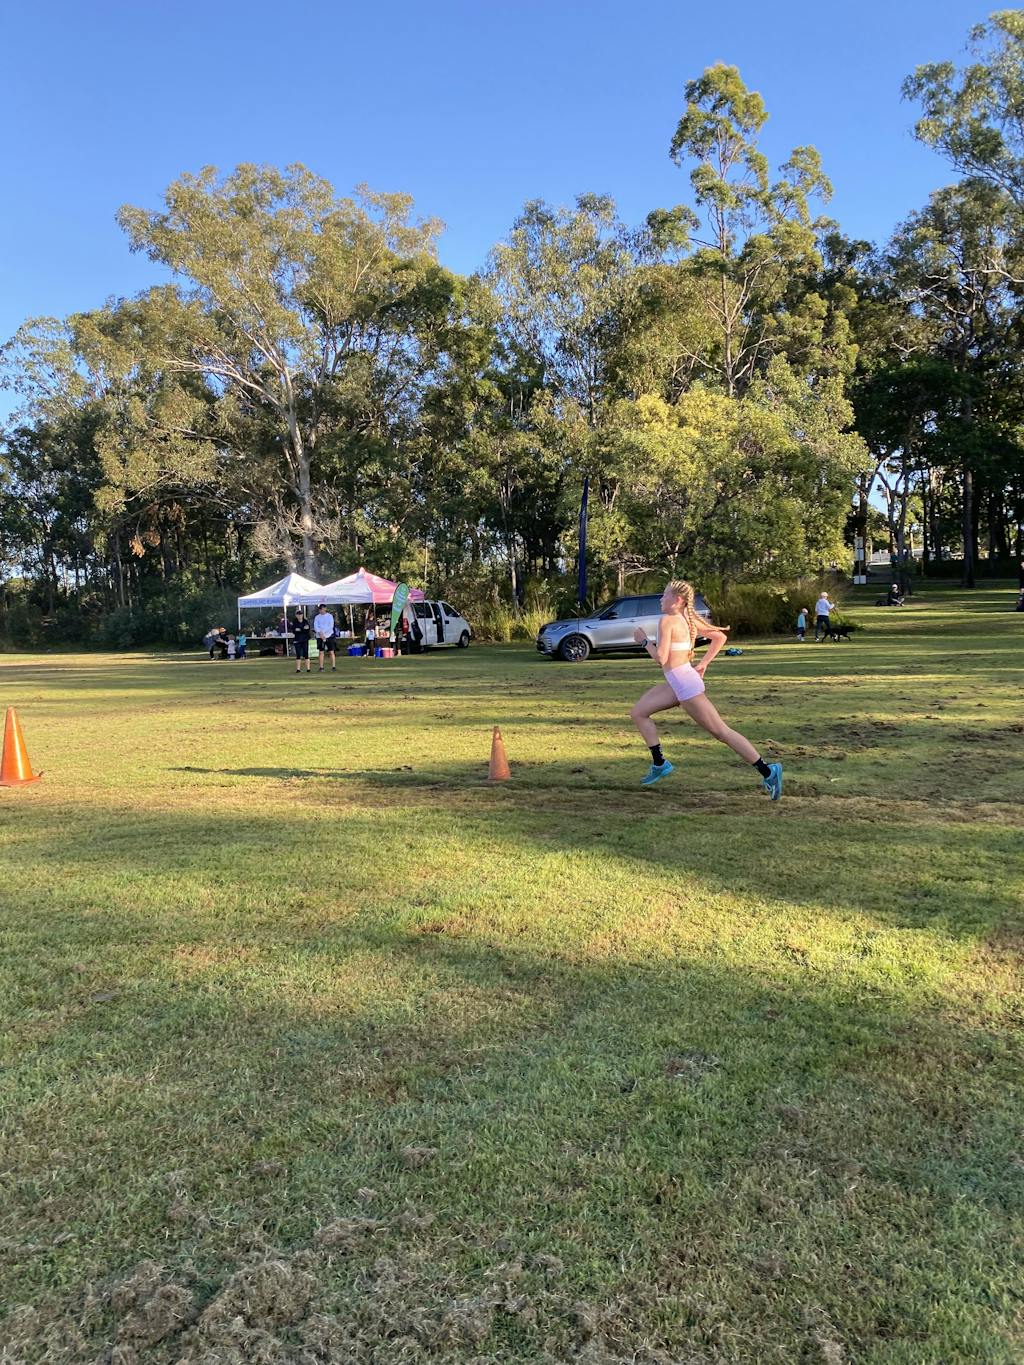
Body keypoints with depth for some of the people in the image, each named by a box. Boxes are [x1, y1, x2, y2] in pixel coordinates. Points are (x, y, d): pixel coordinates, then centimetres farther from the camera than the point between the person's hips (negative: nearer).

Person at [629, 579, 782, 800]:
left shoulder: (667, 621, -15)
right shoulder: (687, 619, 9)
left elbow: (661, 658, -21)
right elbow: (720, 637, 13)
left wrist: (643, 640, -5)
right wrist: (703, 664, 14)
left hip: (686, 686, -10)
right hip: (678, 684, 10)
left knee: (721, 732, -5)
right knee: (638, 713, 13)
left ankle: (767, 772, -2)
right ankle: (659, 764, 16)